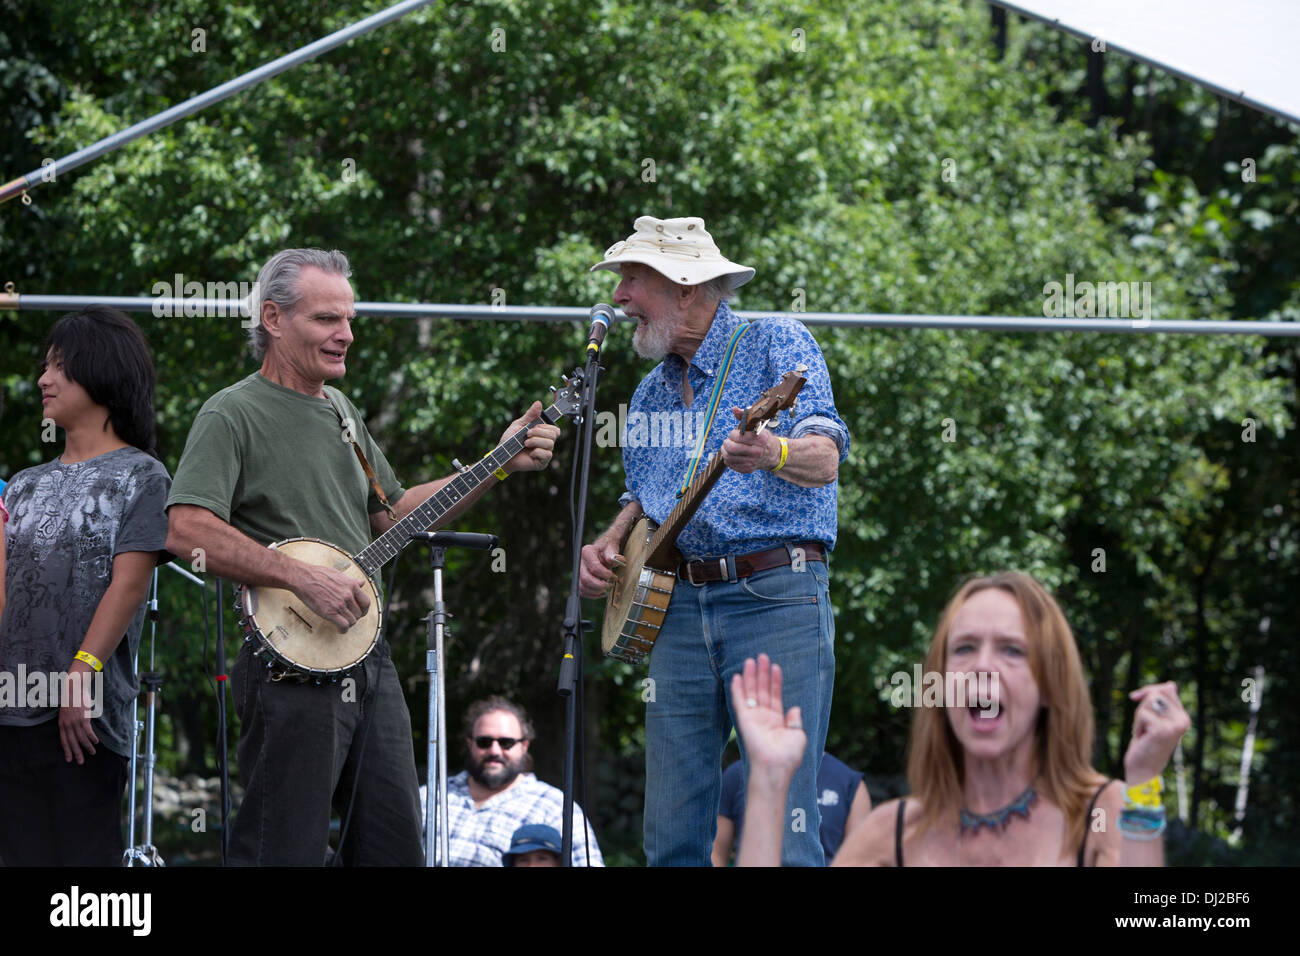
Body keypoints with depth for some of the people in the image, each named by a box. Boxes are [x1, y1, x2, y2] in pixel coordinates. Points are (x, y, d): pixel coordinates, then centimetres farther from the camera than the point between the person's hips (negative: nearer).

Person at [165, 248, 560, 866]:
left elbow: (394, 514, 25)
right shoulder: (233, 415, -8)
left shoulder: (341, 411, 18)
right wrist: (306, 579, -23)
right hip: (294, 669, -8)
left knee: (398, 849, 8)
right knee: (286, 854, -7)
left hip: (369, 664, 8)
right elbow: (186, 530, -21)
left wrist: (499, 466, 17)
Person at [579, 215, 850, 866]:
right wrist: (609, 544, 10)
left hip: (777, 598, -6)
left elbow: (825, 460, -16)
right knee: (671, 838, 3)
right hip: (679, 609, 7)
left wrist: (774, 454, -38)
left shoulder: (776, 344, -1)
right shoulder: (651, 393, 20)